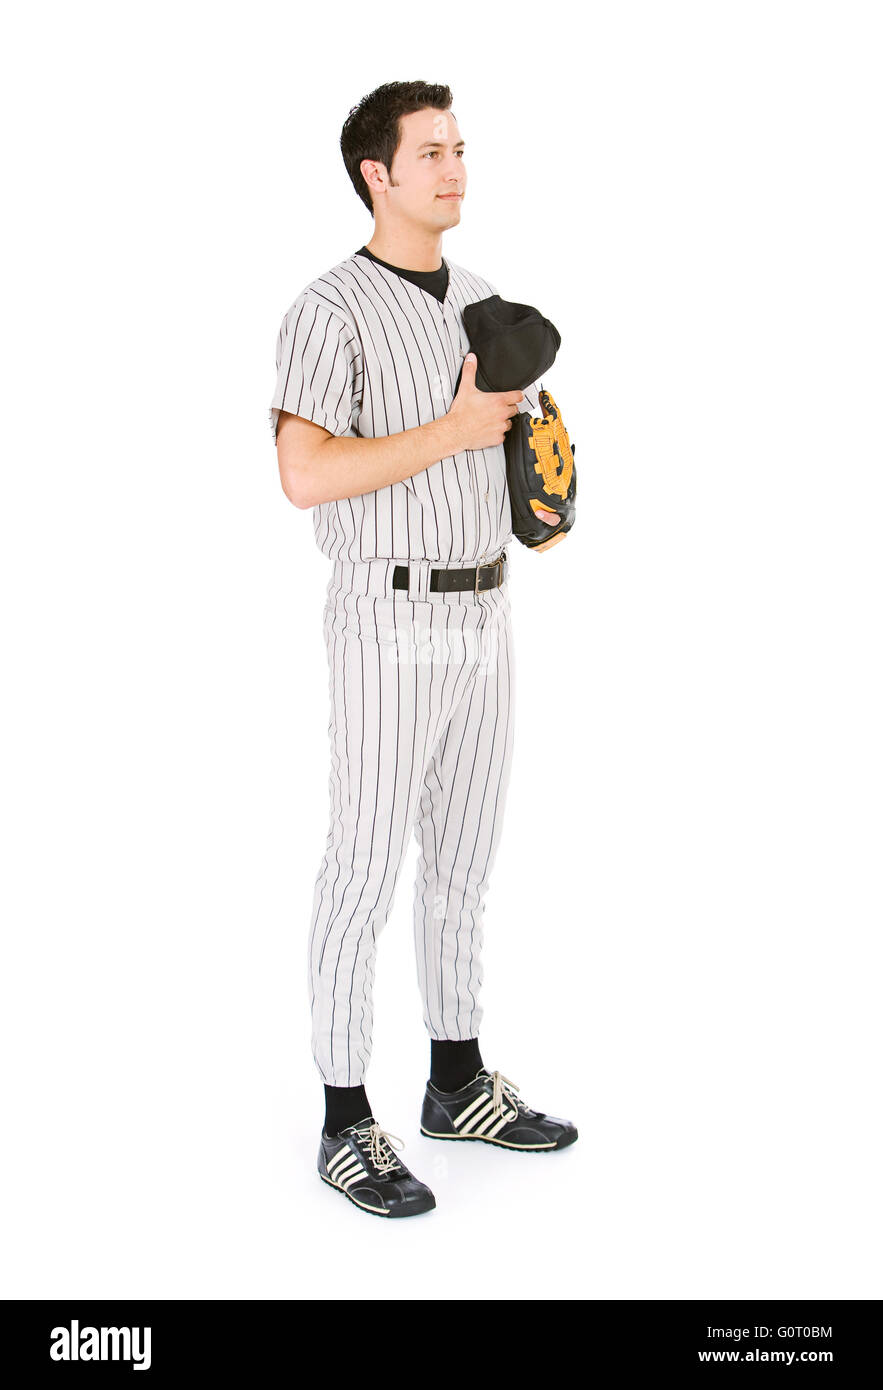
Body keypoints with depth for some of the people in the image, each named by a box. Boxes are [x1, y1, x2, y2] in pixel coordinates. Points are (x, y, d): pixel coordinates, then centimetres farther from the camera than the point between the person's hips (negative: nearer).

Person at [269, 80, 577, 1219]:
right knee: (365, 872, -2)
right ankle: (346, 1124, 9)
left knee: (464, 862, 14)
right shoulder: (331, 310, -11)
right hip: (388, 626, -8)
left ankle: (457, 1084, 28)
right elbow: (306, 476, -23)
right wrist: (455, 431, -20)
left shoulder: (479, 300, 14)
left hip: (483, 617, 8)